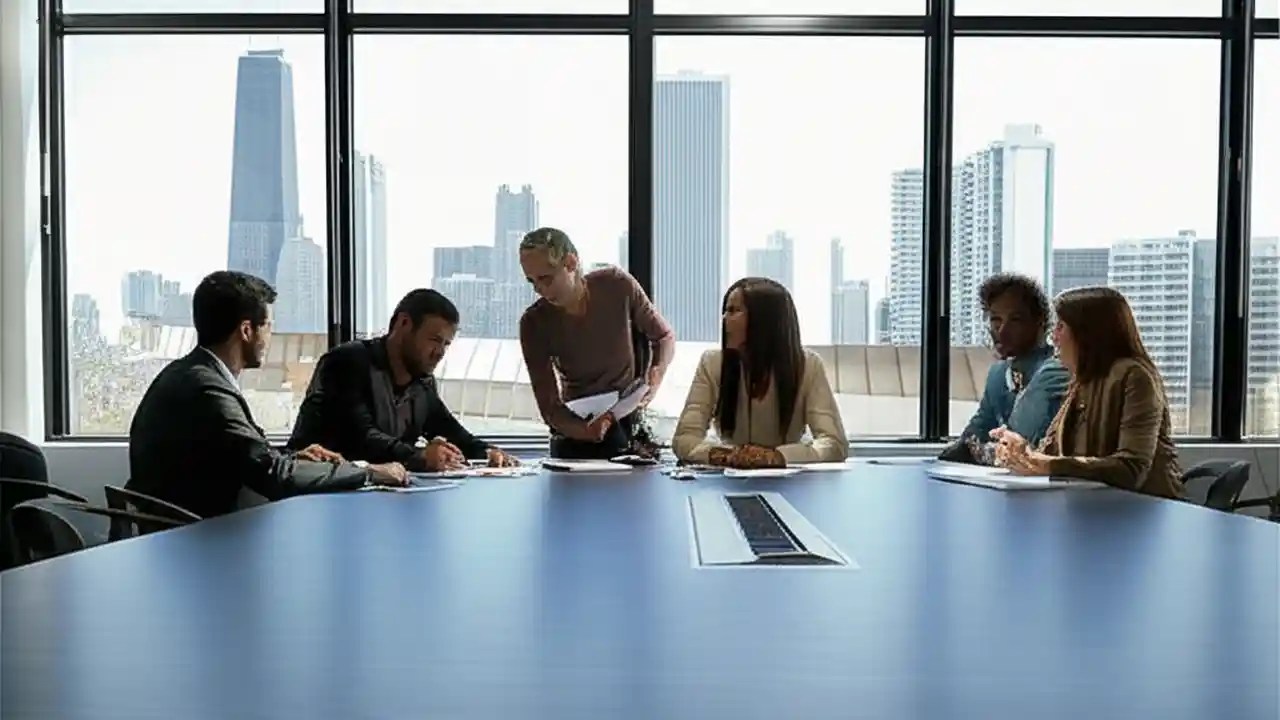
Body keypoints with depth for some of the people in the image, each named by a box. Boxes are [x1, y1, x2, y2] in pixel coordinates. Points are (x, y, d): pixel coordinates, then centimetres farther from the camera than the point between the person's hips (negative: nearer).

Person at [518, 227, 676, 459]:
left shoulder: (618, 285, -15)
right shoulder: (534, 323, -16)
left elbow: (664, 337, 1)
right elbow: (549, 405, -15)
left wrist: (655, 377, -18)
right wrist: (583, 431, -35)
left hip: (632, 423, 0)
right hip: (575, 429, 0)